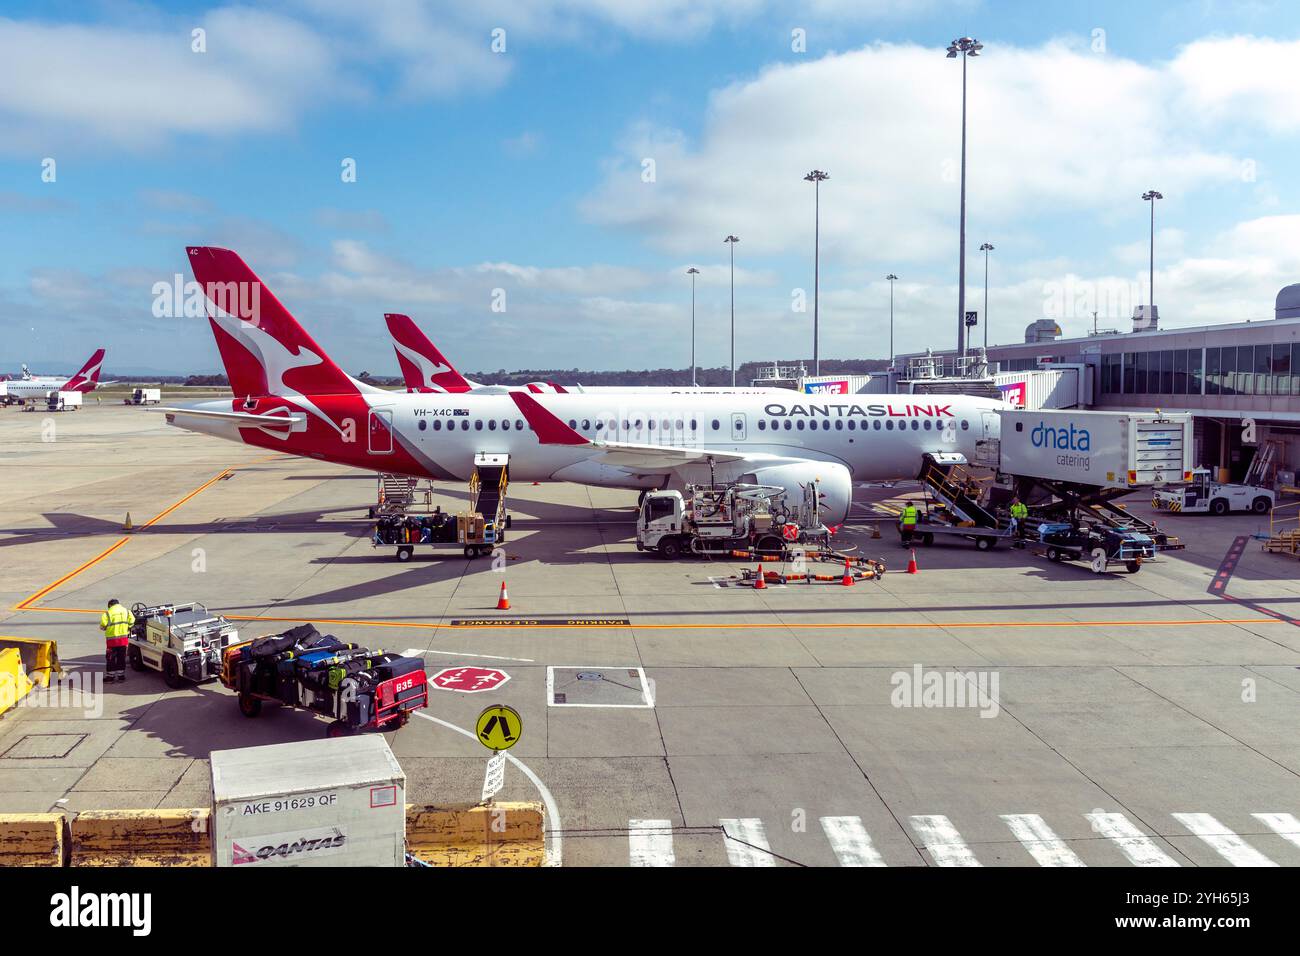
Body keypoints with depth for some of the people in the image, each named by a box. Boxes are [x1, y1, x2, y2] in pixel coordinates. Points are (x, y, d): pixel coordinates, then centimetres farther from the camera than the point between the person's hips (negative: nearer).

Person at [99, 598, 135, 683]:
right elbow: (132, 621, 0)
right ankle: (121, 676, 17)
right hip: (123, 638, 4)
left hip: (112, 639, -4)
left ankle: (110, 676, 10)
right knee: (121, 657, 13)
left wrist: (105, 628, 7)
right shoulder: (126, 611, 5)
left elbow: (103, 626, -14)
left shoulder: (108, 613, -8)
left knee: (110, 658, 6)